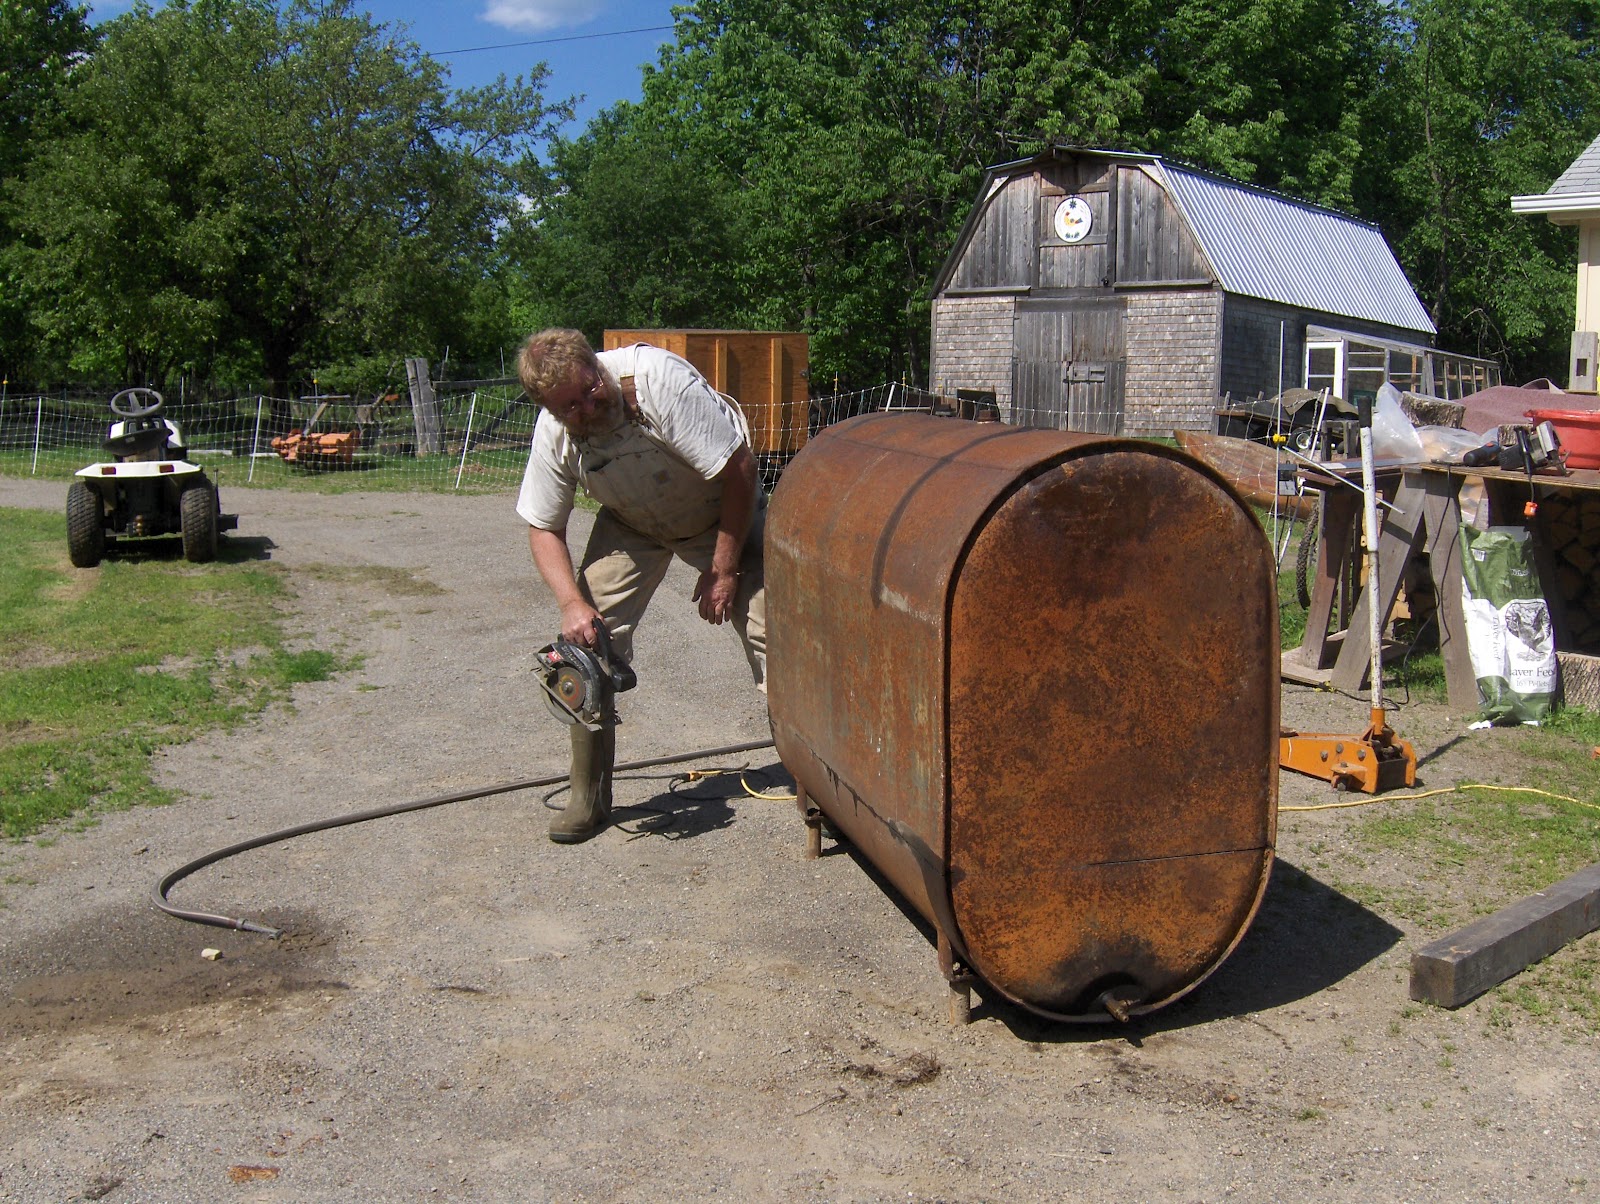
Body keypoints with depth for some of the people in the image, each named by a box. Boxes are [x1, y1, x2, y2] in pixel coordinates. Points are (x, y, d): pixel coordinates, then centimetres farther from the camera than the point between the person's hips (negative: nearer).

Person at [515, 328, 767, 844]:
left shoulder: (661, 380, -37)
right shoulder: (553, 433, -22)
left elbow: (739, 468, -29)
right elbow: (543, 528, -8)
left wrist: (724, 569, -23)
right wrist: (572, 603, -25)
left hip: (723, 510, -3)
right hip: (631, 525, 3)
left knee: (769, 626, -16)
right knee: (590, 635, -9)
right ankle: (589, 799, 3)